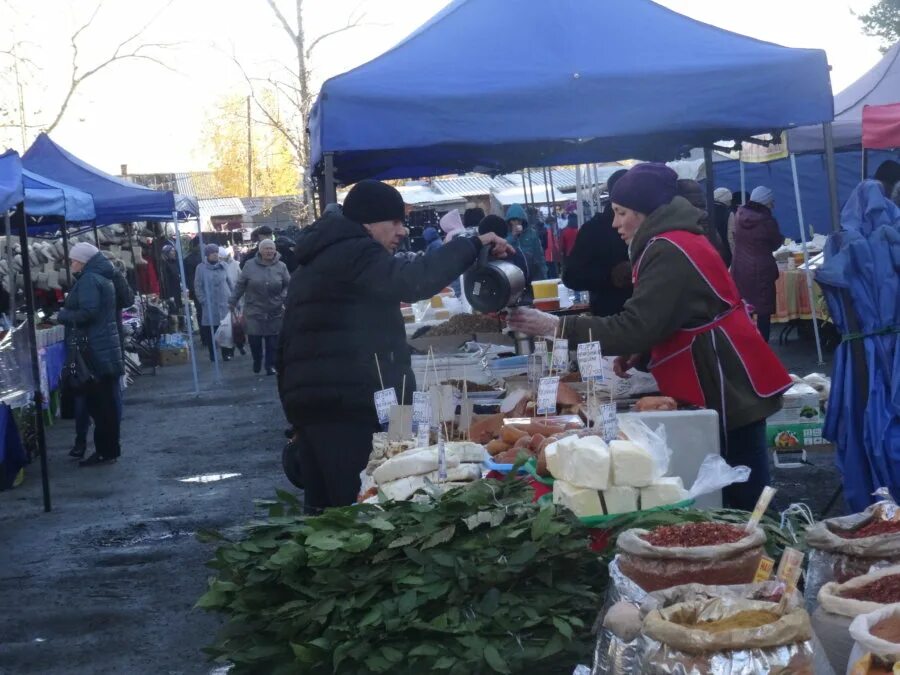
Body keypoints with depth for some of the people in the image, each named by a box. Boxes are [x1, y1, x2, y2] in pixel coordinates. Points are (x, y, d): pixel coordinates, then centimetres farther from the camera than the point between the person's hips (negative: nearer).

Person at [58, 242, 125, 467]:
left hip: (93, 350, -10)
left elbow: (87, 312, -24)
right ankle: (110, 448, 21)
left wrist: (63, 315, -8)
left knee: (96, 402, -5)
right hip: (107, 347, 10)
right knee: (106, 401, 14)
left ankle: (105, 451, -2)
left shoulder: (88, 280, -13)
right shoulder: (103, 278, 17)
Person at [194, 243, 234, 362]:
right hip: (210, 304, -2)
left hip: (225, 302, 2)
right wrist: (203, 301, -8)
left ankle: (226, 353, 10)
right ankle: (212, 354, 10)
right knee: (210, 330, 0)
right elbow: (198, 286, -1)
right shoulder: (201, 268, -2)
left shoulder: (223, 266, 6)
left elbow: (229, 282, 12)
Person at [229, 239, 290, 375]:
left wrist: (284, 299, -12)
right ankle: (257, 361, 24)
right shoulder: (250, 266, 0)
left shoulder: (281, 267, 2)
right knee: (254, 339, -1)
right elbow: (240, 285, 4)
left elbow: (288, 285, 4)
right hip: (254, 311, 0)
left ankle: (271, 365, 13)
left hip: (275, 312, 1)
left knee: (273, 341, 1)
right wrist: (232, 302, 4)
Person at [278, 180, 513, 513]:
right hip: (348, 402, -10)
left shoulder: (315, 262, 27)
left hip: (306, 399, 10)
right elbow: (411, 281, -23)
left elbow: (290, 342, 29)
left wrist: (296, 414, 31)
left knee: (324, 507, 10)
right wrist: (472, 245, -14)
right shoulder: (353, 254, -5)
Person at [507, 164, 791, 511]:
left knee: (742, 497, -4)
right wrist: (636, 352, 7)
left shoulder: (669, 252, -18)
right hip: (724, 382, 10)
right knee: (741, 493, 11)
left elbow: (634, 326, -24)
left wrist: (555, 326, -20)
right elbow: (664, 320, 25)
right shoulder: (675, 242, 15)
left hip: (726, 387, -10)